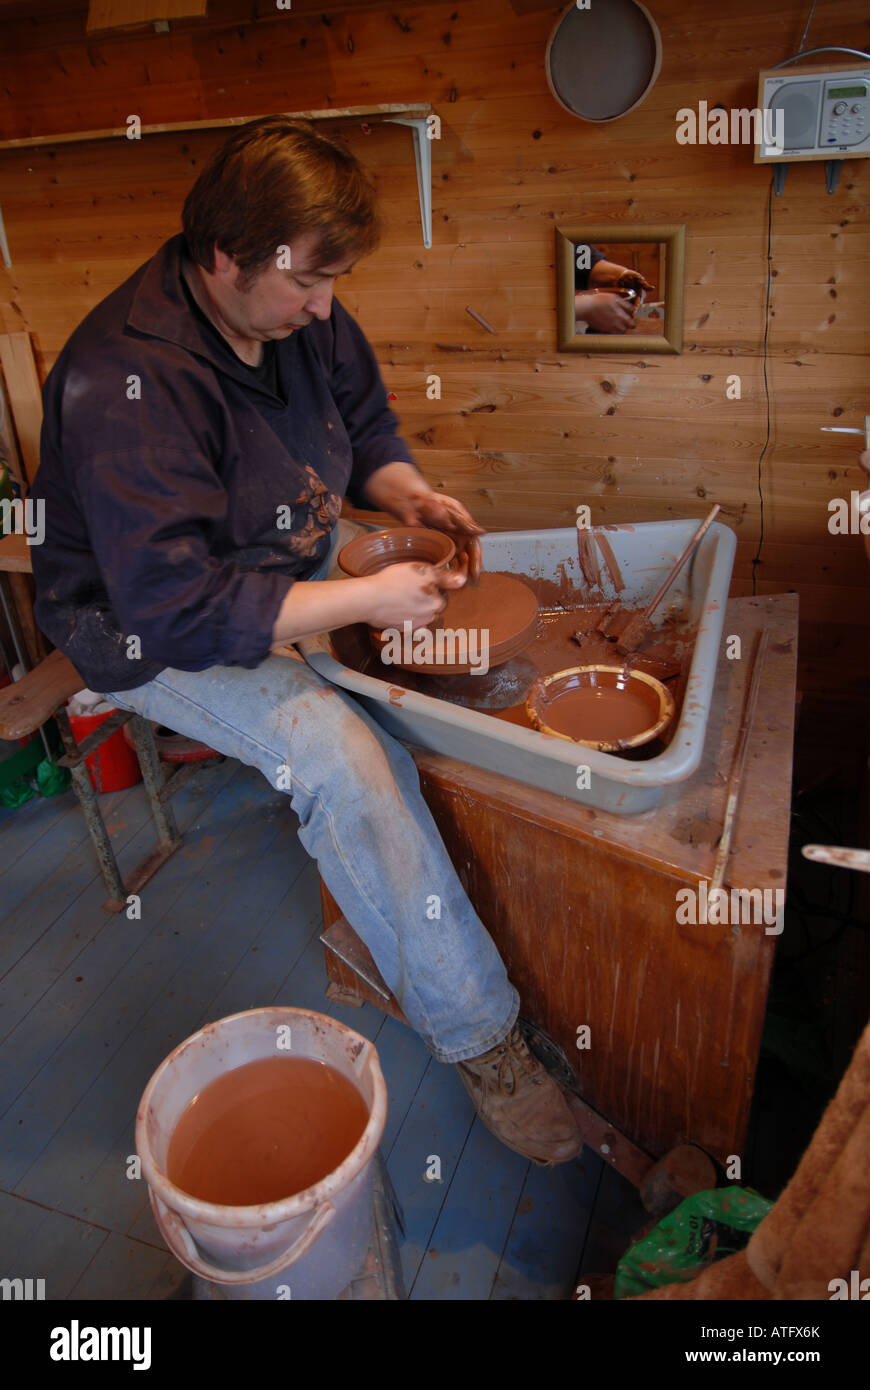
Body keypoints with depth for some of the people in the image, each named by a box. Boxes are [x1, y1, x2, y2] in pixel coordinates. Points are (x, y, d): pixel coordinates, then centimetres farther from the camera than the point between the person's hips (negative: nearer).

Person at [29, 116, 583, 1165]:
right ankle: (476, 1035, -18)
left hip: (294, 564, 8)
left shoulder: (301, 311, -4)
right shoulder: (127, 381, -28)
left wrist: (408, 496, -12)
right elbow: (176, 604, -33)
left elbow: (365, 428, 11)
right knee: (334, 746, -32)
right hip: (151, 630, -8)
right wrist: (365, 598, -33)